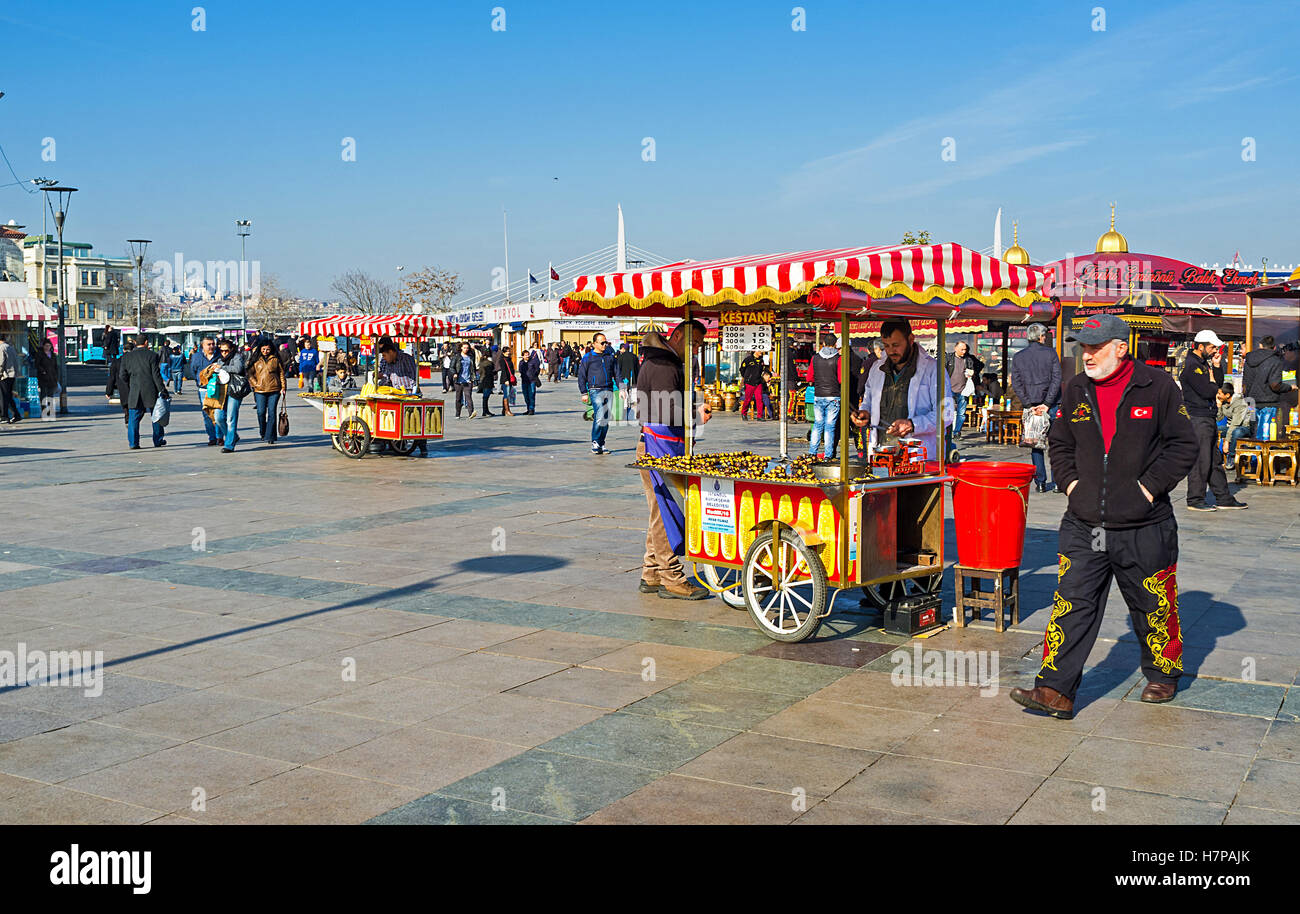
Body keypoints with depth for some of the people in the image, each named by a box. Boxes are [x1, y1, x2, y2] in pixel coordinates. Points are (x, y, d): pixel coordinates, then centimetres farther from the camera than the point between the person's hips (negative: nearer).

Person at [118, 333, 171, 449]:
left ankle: (133, 443, 0)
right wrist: (162, 390, -7)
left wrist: (129, 390, 15)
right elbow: (156, 375, -9)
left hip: (134, 393, 2)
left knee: (134, 418, 5)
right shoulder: (152, 355, -5)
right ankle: (158, 440, 18)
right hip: (151, 391, -2)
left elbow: (123, 376, 5)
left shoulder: (127, 357, 6)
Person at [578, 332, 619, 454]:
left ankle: (601, 444, 12)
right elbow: (581, 376, 3)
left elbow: (617, 373, 18)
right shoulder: (588, 358, 2)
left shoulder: (610, 356, 14)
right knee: (600, 417, -17)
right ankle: (595, 443, -8)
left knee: (606, 419, 4)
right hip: (595, 391, -4)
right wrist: (584, 393, -2)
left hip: (609, 390, 5)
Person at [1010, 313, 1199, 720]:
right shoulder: (1076, 390, 7)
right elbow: (1060, 444, 19)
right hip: (1084, 526, 3)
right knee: (1072, 605, -2)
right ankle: (1055, 691, -1)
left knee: (1154, 608, 12)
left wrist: (1150, 486, -9)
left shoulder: (1158, 386, -5)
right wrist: (1070, 482, 4)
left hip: (1145, 527, -3)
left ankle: (1162, 676, 34)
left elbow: (1184, 445, -2)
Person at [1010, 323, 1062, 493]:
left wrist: (1029, 405, -4)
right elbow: (1056, 379, -9)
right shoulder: (1050, 352, -2)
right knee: (1055, 442, 6)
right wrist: (1047, 404, -10)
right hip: (1050, 404, -2)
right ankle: (1058, 481, 5)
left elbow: (1016, 384, -1)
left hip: (1031, 404, 2)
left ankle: (1040, 482, 4)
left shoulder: (1018, 357, 5)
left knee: (1036, 444, 7)